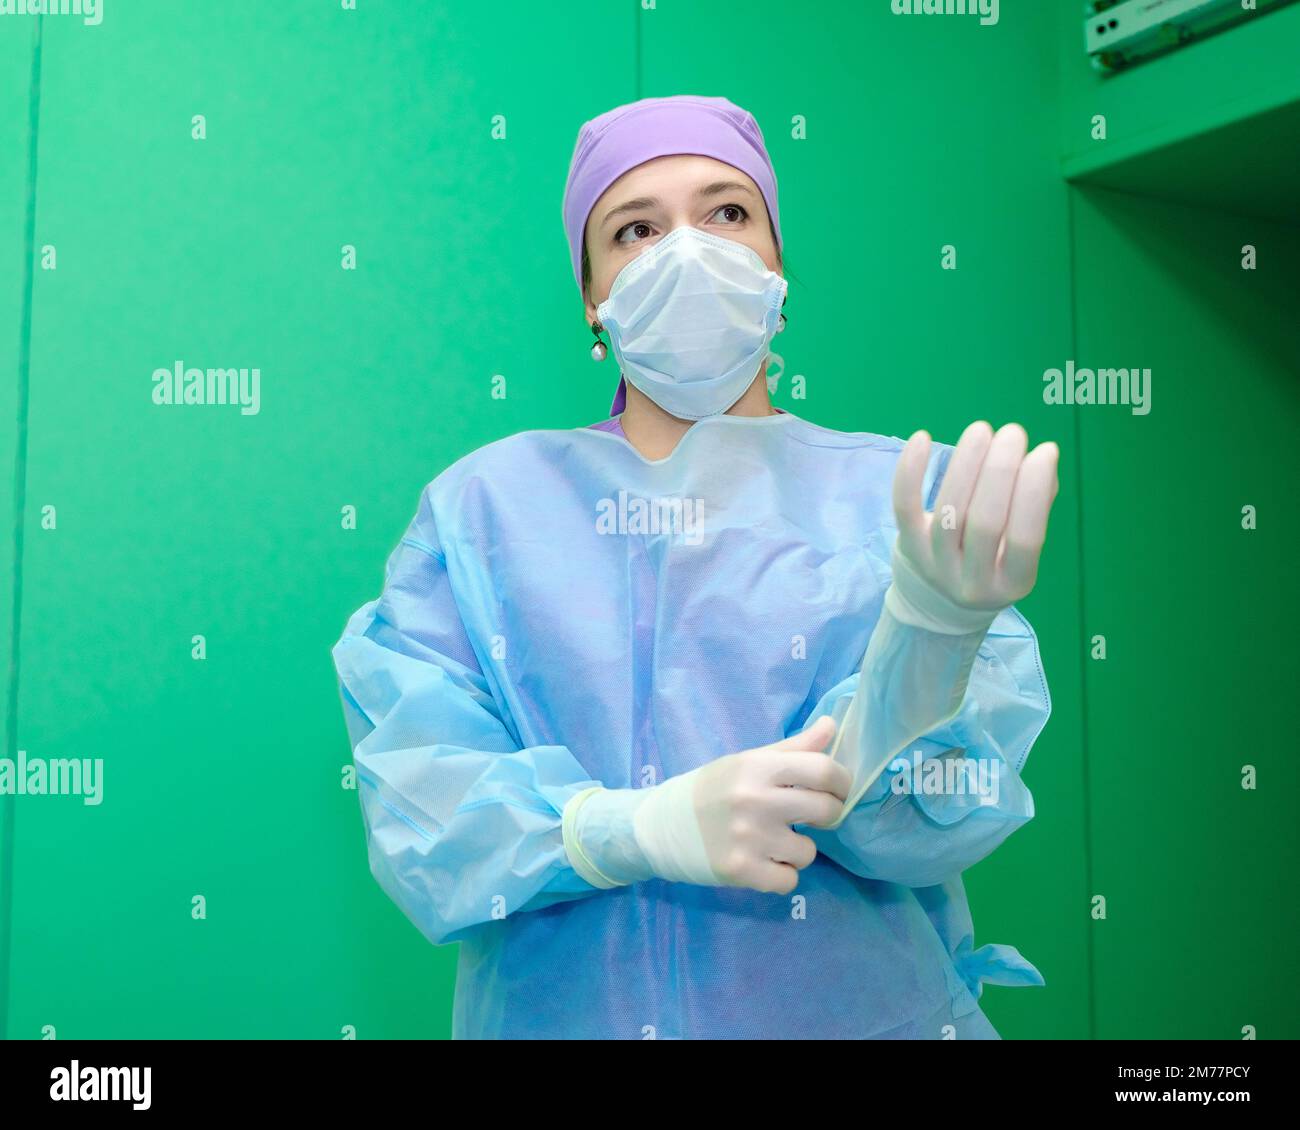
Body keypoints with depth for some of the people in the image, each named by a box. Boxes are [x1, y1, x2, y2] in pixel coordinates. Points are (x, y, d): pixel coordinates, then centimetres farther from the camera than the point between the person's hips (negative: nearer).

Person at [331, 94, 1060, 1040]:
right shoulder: (483, 502, -2)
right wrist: (644, 826, -26)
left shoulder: (906, 495, -5)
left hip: (863, 1009, 0)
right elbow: (416, 801, -10)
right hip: (557, 1012, 1)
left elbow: (918, 826, -14)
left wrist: (930, 635, -34)